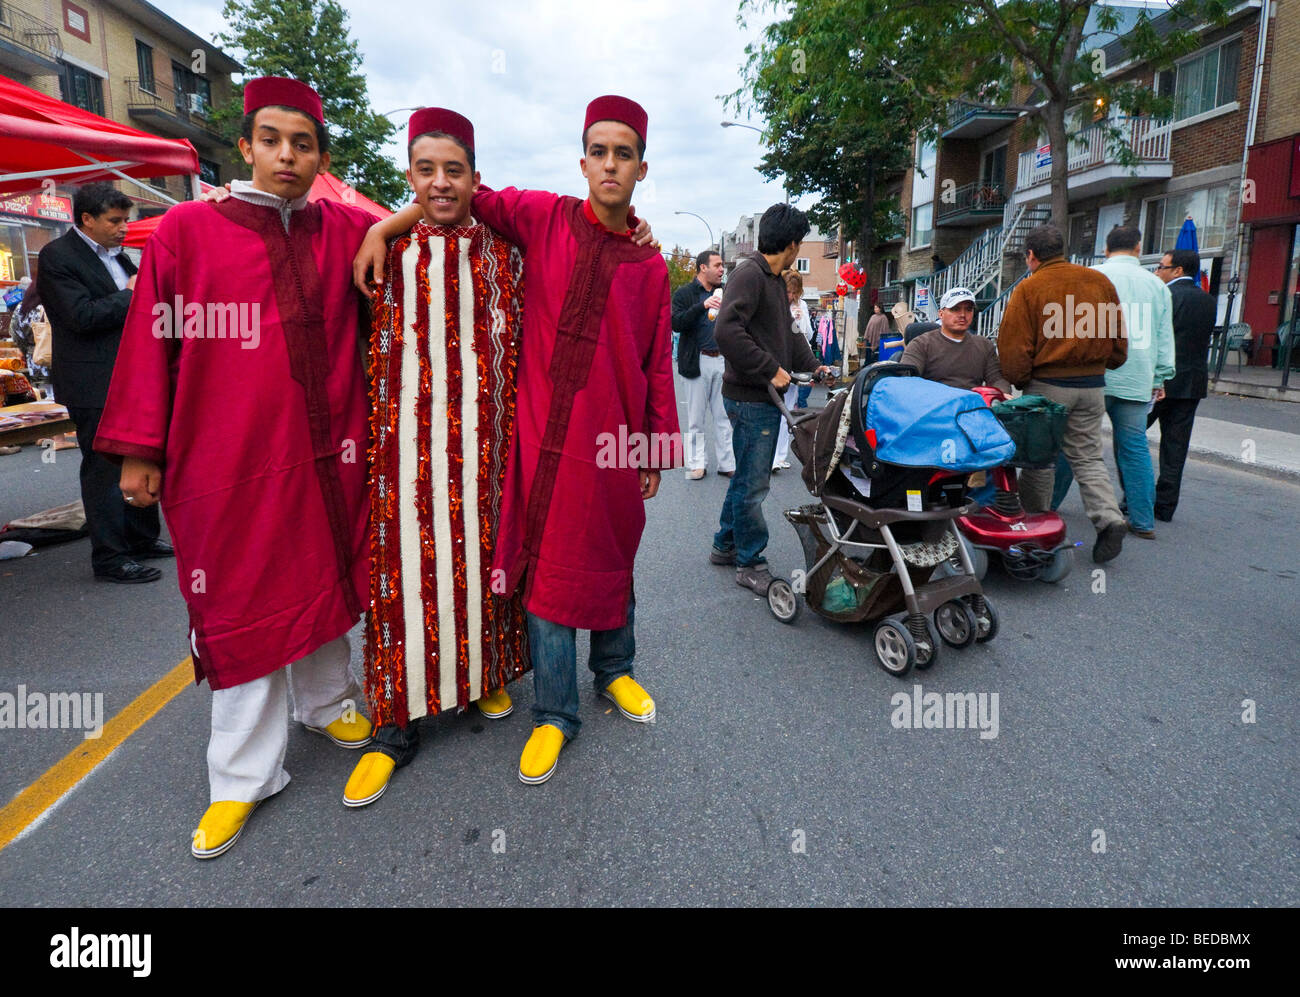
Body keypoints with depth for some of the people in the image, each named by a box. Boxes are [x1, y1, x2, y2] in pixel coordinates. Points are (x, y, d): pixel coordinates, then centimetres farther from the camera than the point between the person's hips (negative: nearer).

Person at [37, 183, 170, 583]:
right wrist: (129, 296, -12)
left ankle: (143, 539, 28)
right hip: (95, 387, -9)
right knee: (104, 469, -4)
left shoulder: (113, 254, 16)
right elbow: (81, 316, -20)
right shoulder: (57, 256, -10)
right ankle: (109, 558, 4)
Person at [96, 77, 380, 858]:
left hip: (326, 454, 3)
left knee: (325, 578, 15)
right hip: (227, 458, -2)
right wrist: (140, 449, -1)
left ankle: (327, 700, 40)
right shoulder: (186, 230, -1)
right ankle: (245, 776, 19)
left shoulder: (345, 231, 6)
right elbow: (151, 343, 0)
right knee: (241, 603, 5)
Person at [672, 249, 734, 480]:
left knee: (724, 417, 5)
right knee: (696, 417, 4)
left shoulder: (725, 292, 14)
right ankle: (696, 463, 13)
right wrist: (702, 306, -23)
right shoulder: (685, 293, 0)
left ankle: (727, 463, 10)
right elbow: (676, 323, -15)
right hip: (698, 361, -4)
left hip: (722, 359, 4)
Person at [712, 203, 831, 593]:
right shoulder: (749, 273, -14)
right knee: (753, 482, -1)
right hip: (750, 398, -10)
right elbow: (727, 330, -27)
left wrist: (812, 366, 15)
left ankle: (726, 545, 33)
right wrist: (771, 370, -23)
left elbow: (787, 333, 28)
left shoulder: (776, 280, 19)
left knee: (748, 477, 18)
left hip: (766, 398, 10)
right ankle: (750, 564, 11)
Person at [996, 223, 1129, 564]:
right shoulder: (1099, 281, 7)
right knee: (1087, 457, 11)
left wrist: (1020, 383, 5)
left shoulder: (1029, 288, -7)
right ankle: (1109, 519, -4)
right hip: (1092, 384, 4)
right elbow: (1119, 341, 11)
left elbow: (1013, 347, -10)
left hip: (1047, 385, -4)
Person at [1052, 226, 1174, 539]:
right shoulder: (1156, 284, 12)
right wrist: (1160, 379, 20)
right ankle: (1143, 520, 9)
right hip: (1137, 382, 3)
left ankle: (1048, 505, 15)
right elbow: (1165, 339, 14)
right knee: (1134, 447, 7)